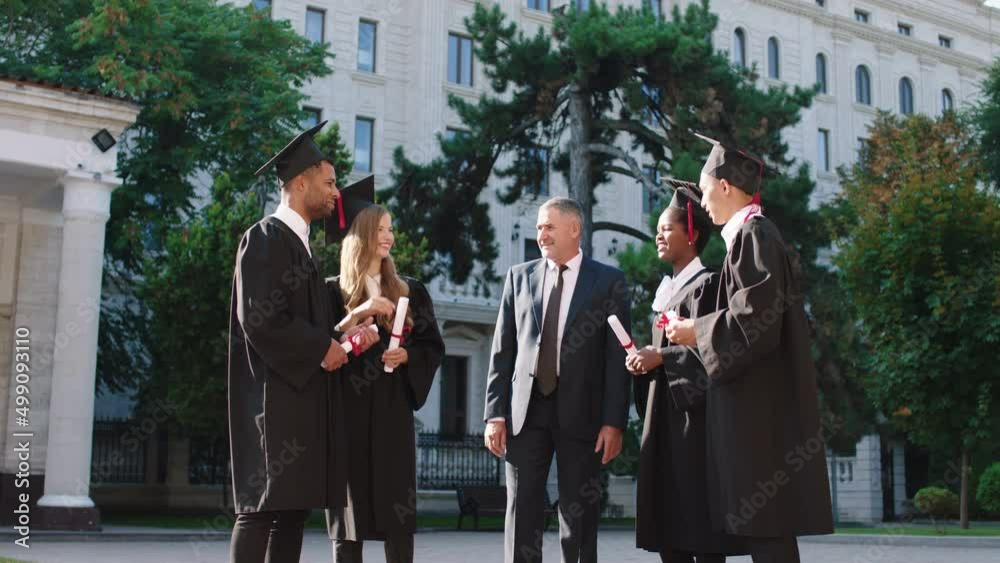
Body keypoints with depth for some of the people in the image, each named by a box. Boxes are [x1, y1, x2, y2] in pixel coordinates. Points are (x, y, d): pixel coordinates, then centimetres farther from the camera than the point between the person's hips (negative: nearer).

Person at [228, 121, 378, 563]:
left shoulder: (299, 243, 18)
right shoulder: (266, 238, -10)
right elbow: (260, 319, -19)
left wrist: (341, 338, 4)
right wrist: (322, 348, -12)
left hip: (302, 392, 9)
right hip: (274, 395, -9)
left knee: (294, 506, 7)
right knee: (263, 505, -10)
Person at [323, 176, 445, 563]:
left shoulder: (409, 291, 11)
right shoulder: (333, 291, 3)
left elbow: (433, 346, 10)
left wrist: (406, 355, -9)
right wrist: (357, 314, -19)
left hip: (392, 410, 2)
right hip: (346, 408, -2)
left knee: (398, 507, -1)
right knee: (350, 505, -1)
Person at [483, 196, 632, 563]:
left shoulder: (609, 281, 3)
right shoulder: (519, 276, 10)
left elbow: (617, 356, -1)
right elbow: (502, 351, 8)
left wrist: (614, 422, -8)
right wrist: (495, 414, 1)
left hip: (580, 413, -2)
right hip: (526, 410, 2)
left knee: (579, 515, 4)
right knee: (522, 512, 1)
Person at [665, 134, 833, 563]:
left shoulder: (752, 234, -12)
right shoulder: (752, 233, 18)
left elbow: (756, 318, -20)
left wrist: (698, 331, -8)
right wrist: (698, 331, 21)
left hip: (759, 400, -10)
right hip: (755, 400, 10)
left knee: (764, 526, -7)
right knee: (761, 522, 11)